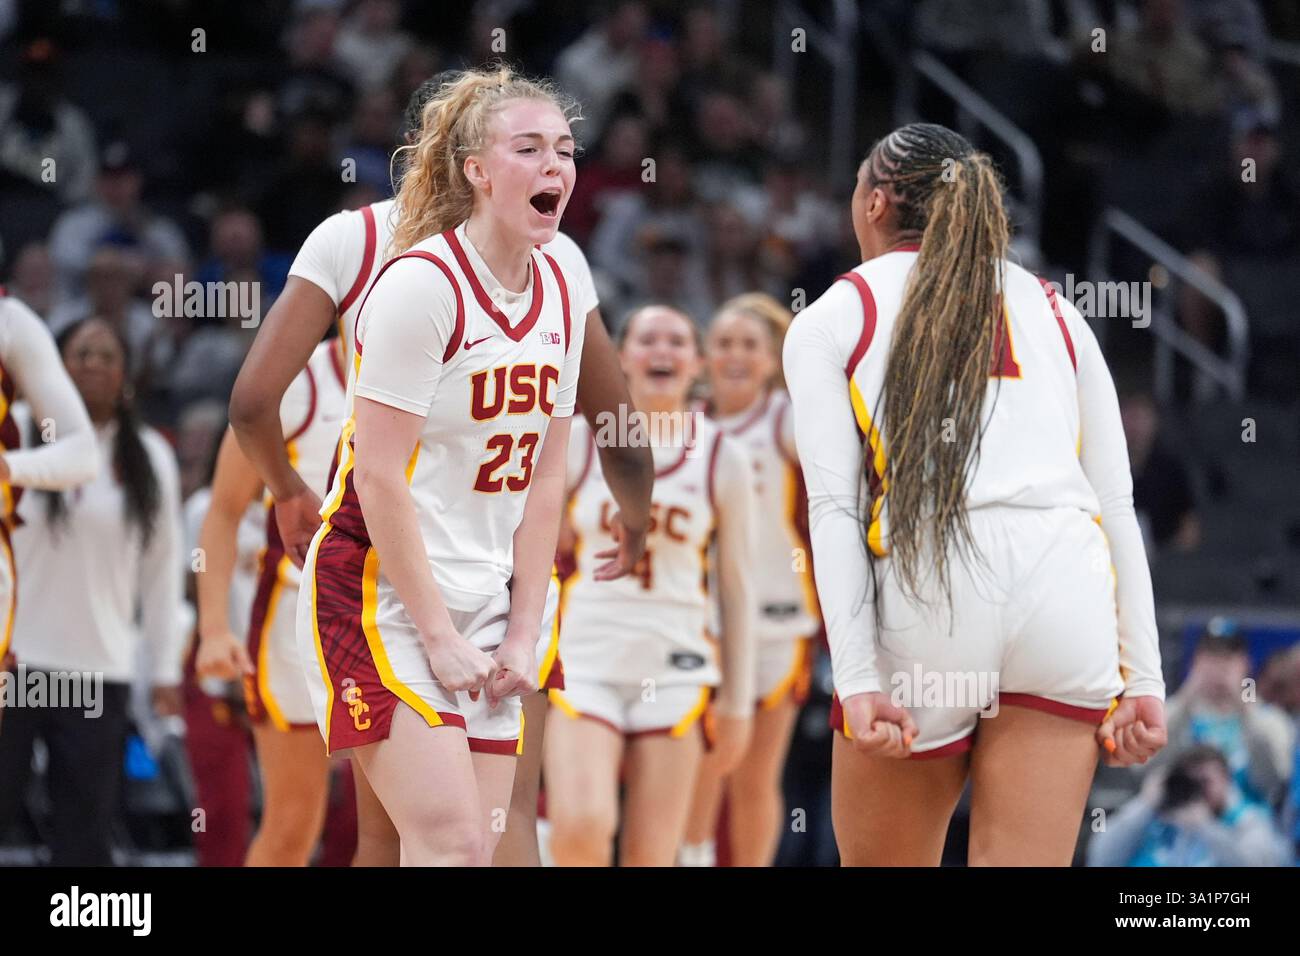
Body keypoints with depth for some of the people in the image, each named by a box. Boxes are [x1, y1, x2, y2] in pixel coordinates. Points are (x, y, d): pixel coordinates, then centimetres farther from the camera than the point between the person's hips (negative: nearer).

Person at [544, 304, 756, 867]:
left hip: (674, 672, 1)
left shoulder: (722, 461, 5)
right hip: (582, 665, -1)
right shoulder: (577, 442, 4)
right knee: (580, 831, -21)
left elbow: (736, 588, 9)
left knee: (650, 859, -3)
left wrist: (737, 699, 8)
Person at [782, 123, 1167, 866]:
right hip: (1068, 580, 2)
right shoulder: (1053, 311, 22)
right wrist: (1144, 679, 11)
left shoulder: (828, 323, 14)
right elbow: (1118, 503, 14)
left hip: (925, 589, -2)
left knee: (881, 862, 14)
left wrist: (857, 682, -6)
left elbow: (834, 508, 1)